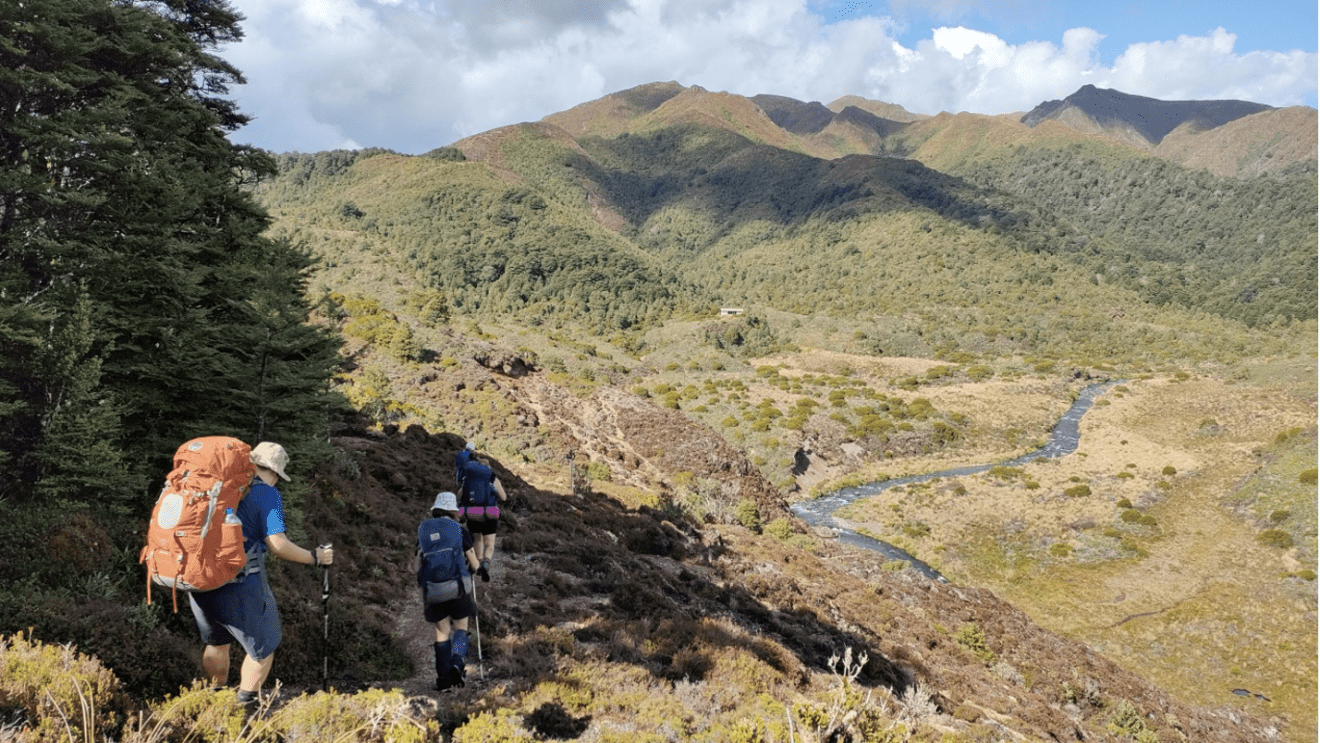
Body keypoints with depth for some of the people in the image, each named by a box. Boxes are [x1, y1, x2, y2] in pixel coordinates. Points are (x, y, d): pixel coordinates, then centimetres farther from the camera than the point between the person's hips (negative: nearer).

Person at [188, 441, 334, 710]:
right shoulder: (266, 494, -10)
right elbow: (277, 544, -16)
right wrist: (315, 557, -4)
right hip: (240, 586, -7)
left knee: (216, 643, 28)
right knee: (263, 647, 14)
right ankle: (245, 706, 18)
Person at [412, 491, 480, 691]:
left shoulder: (423, 532, 7)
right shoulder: (460, 531, 0)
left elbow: (415, 568, 8)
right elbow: (474, 565, 4)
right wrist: (471, 568, 28)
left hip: (433, 592, 2)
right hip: (458, 588, -2)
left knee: (442, 632, 16)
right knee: (460, 629, 14)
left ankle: (444, 679, 9)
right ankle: (457, 663, -12)